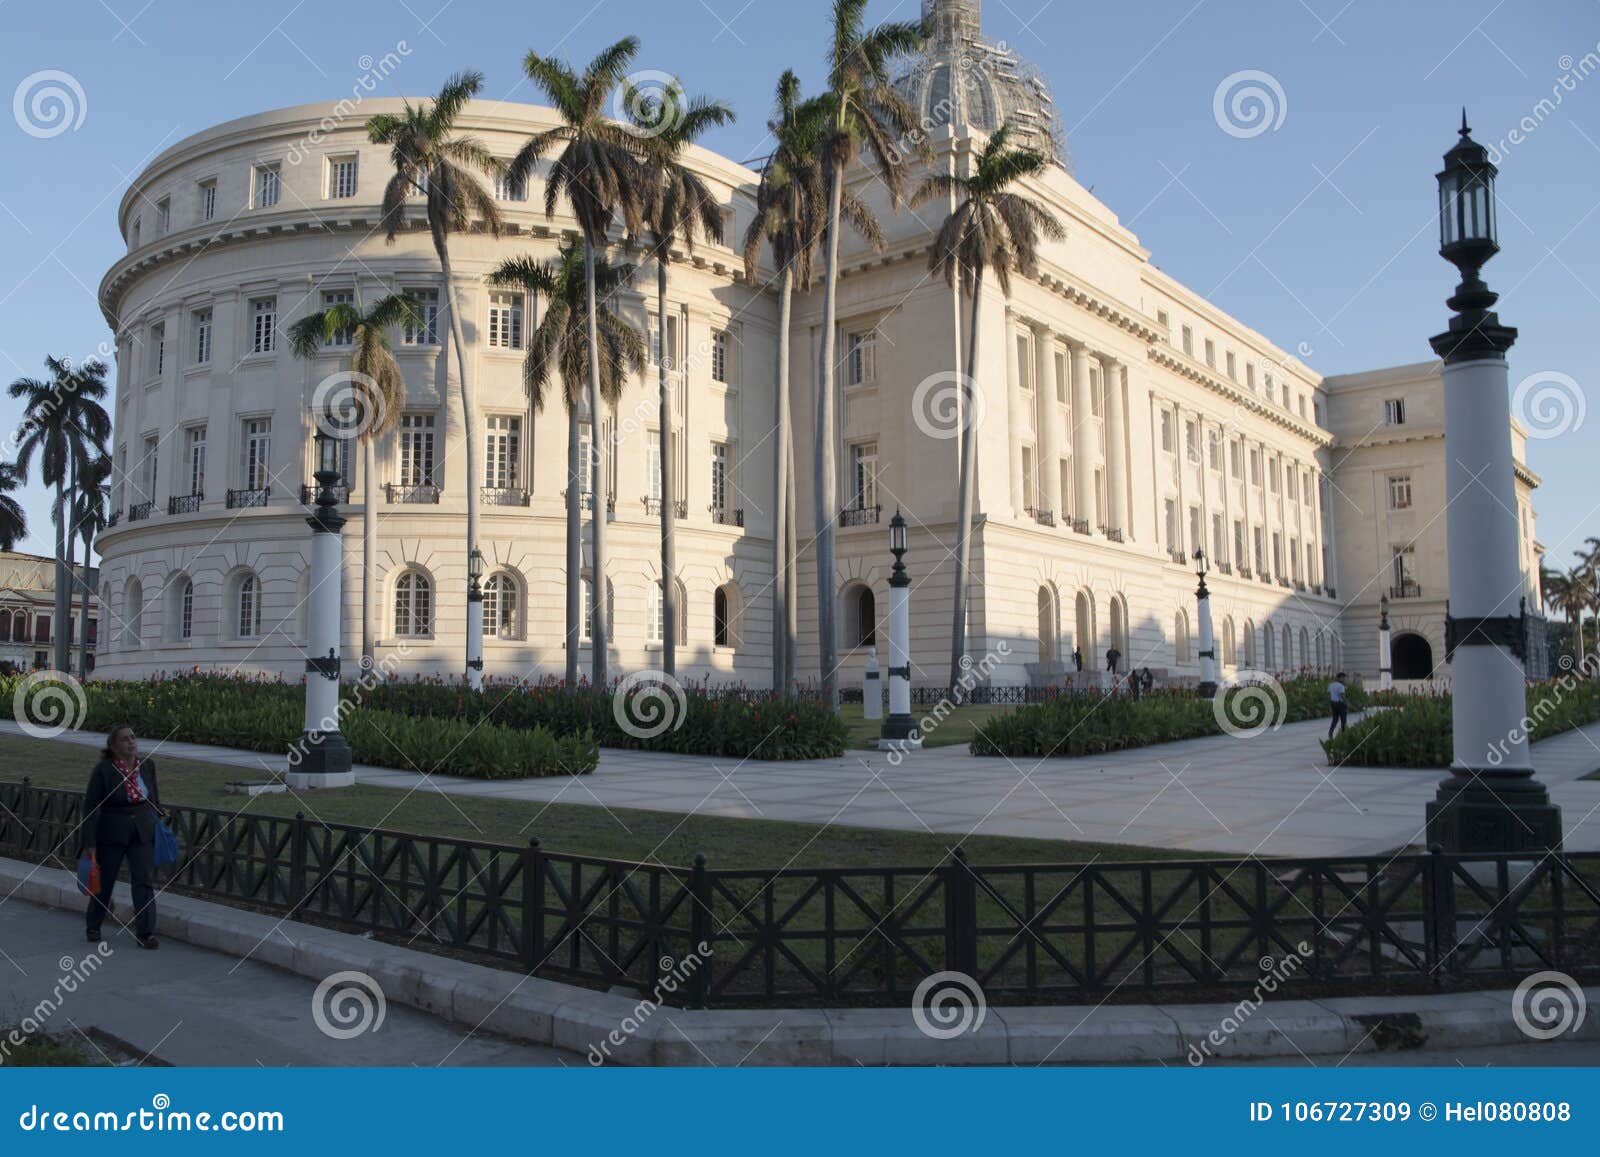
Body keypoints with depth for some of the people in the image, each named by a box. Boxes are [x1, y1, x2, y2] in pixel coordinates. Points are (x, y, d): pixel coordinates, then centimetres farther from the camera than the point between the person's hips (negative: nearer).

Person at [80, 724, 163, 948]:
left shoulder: (147, 765, -1)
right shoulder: (103, 770, -12)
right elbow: (90, 807, -10)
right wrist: (90, 843, -12)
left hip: (143, 832, 2)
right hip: (111, 834, -2)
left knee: (144, 881, -7)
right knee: (104, 881, 12)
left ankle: (145, 933, -7)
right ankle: (93, 926, 35)